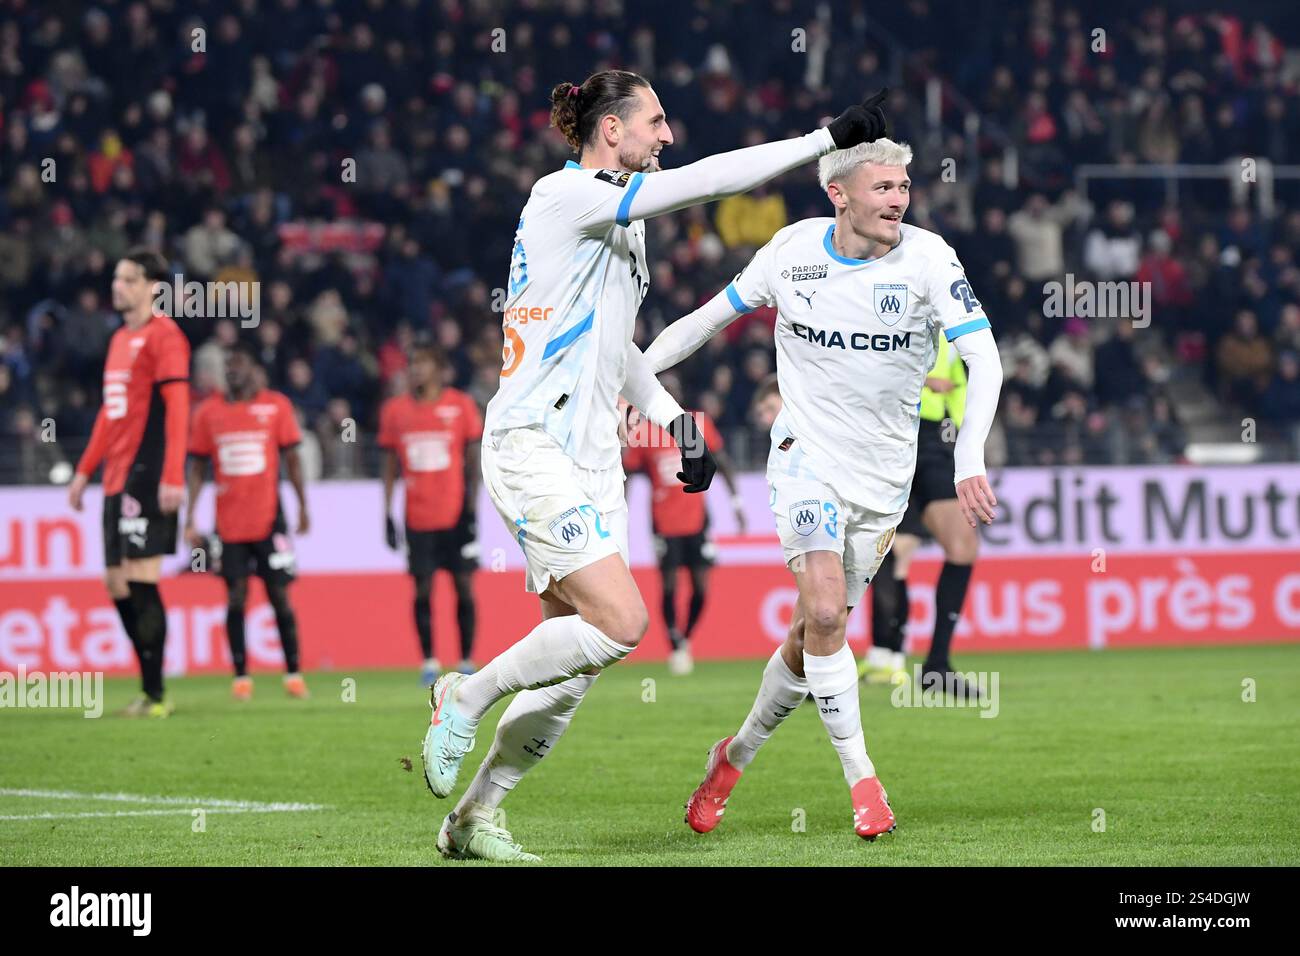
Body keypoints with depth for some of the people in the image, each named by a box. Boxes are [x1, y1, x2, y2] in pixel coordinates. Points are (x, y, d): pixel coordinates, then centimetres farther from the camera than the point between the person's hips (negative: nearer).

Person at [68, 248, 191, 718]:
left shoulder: (163, 335, -8)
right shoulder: (120, 339, 19)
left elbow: (177, 407, -15)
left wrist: (172, 477, -22)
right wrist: (85, 471, 24)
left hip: (146, 477, -9)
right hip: (117, 480, 9)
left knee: (140, 582, -12)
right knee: (118, 585, 9)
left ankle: (155, 695, -9)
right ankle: (149, 692, 15)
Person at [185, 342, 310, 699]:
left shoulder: (276, 406, 1)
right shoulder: (208, 412, 5)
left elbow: (292, 459, 5)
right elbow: (197, 467, 8)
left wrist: (303, 508, 1)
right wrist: (190, 519, 2)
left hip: (269, 518, -1)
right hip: (228, 521, 1)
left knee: (279, 595, 1)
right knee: (235, 598, -1)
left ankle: (293, 673, 8)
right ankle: (241, 676, 4)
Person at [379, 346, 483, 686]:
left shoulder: (460, 405, 0)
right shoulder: (395, 410, 6)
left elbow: (474, 460, 0)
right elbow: (390, 466, 10)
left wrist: (471, 508, -7)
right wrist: (387, 514, 5)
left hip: (456, 514, -2)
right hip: (417, 517, 2)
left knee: (464, 586, 0)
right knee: (422, 589, 0)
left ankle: (467, 661, 6)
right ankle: (428, 662, 7)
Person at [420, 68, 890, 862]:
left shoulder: (624, 221, 18)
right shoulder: (562, 197, -11)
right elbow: (702, 183, -20)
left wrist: (675, 418, 19)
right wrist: (831, 137, -19)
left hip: (592, 456, 9)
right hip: (532, 446, -9)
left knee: (577, 659, 3)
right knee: (622, 623, -20)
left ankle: (475, 818, 13)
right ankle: (467, 696, -1)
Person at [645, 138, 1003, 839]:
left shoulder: (926, 258, -12)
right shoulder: (794, 249, -7)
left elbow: (983, 358, -18)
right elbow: (715, 314, 8)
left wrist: (969, 458, -32)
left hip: (883, 477, 1)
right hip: (806, 458, -1)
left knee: (817, 633, 6)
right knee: (824, 610, -21)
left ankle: (738, 752, 30)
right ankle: (861, 779, -9)